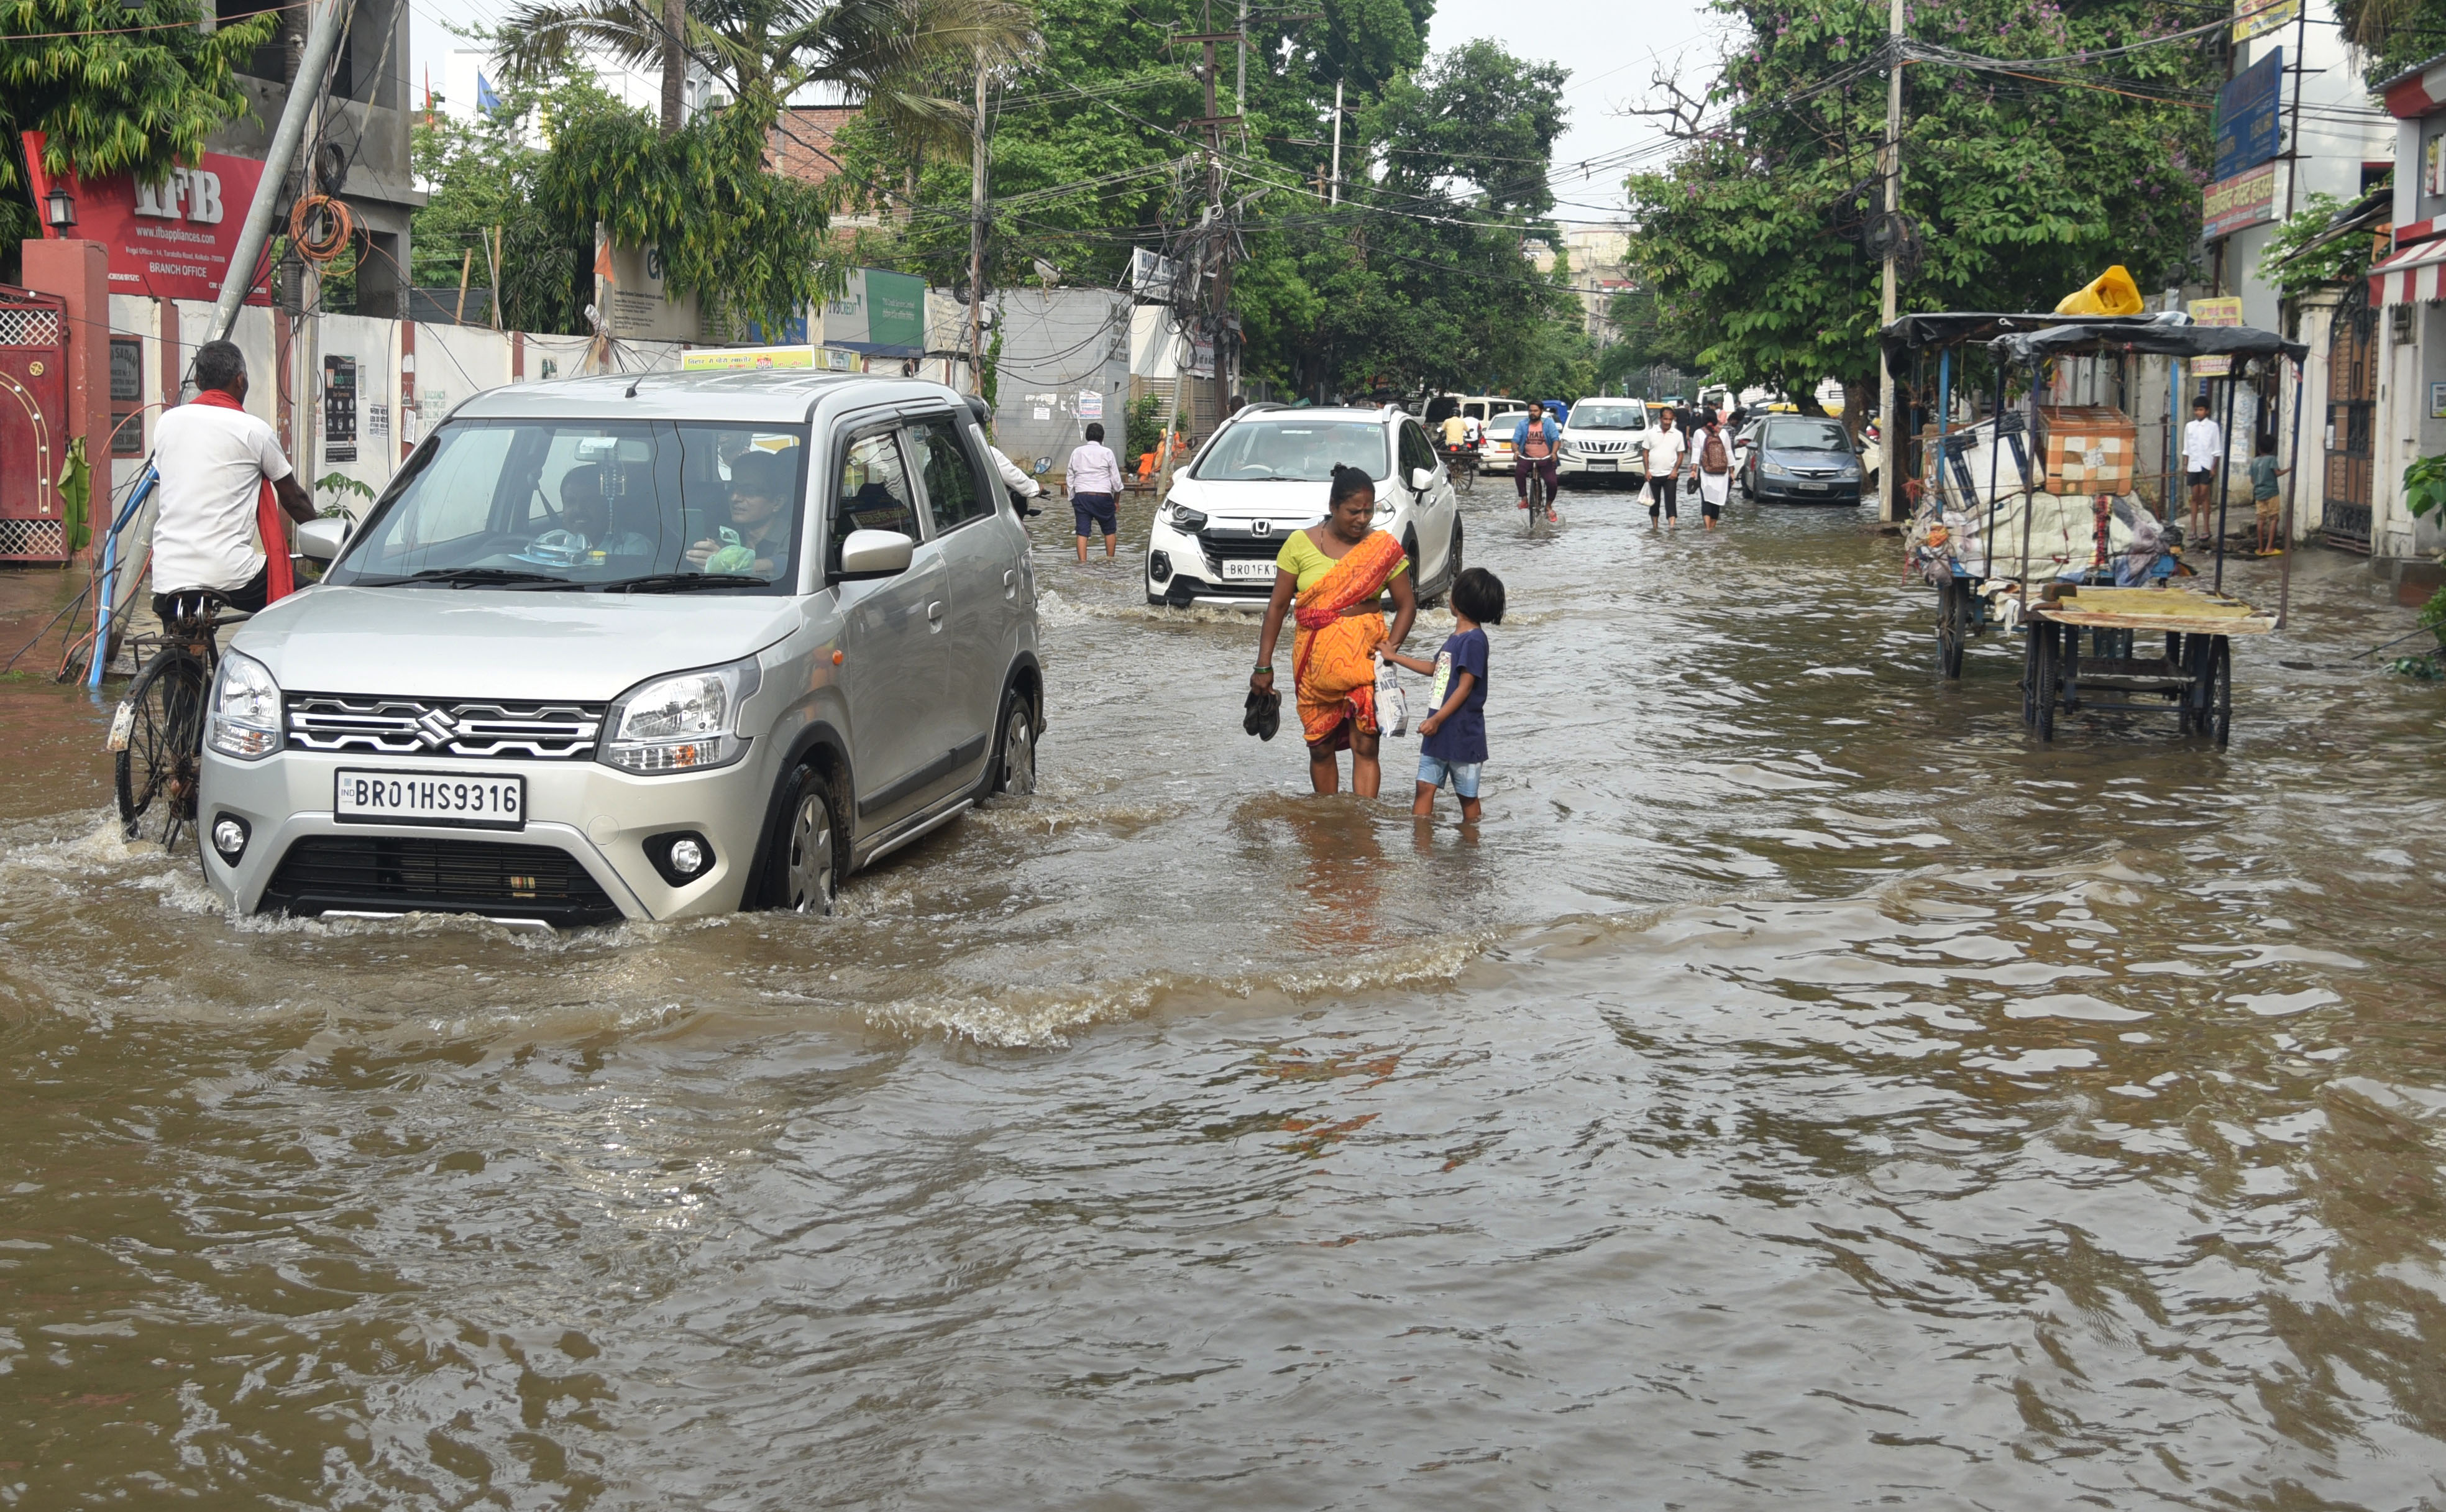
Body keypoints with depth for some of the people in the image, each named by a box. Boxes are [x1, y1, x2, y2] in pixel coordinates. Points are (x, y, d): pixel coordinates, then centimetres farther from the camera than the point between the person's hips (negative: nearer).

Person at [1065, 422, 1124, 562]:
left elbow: (1070, 478, 12)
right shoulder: (1107, 453, 1)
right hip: (1102, 496, -2)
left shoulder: (1077, 452, 10)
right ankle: (1110, 559, 17)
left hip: (1081, 496, 2)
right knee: (1109, 529, 14)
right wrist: (1116, 500, 13)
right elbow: (1116, 479, 2)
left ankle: (1082, 561, -11)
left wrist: (1072, 499, 18)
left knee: (1082, 532, -1)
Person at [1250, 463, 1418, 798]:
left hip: (1365, 658, -1)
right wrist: (1264, 665, 1)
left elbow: (1407, 605, 3)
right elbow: (1278, 606, 3)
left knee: (1365, 746, -8)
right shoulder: (1301, 544, -1)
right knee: (1321, 746, 10)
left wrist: (1389, 649, -13)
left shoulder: (1384, 547, 0)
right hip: (1314, 662, 1)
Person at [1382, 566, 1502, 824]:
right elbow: (1434, 668, 30)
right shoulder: (1455, 638, 13)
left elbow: (1465, 687, -20)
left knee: (1467, 794, 3)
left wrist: (1437, 719, -22)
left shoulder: (1474, 640, -16)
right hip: (1439, 732, 9)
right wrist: (1395, 658, 32)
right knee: (1426, 785, 3)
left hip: (1463, 733, -9)